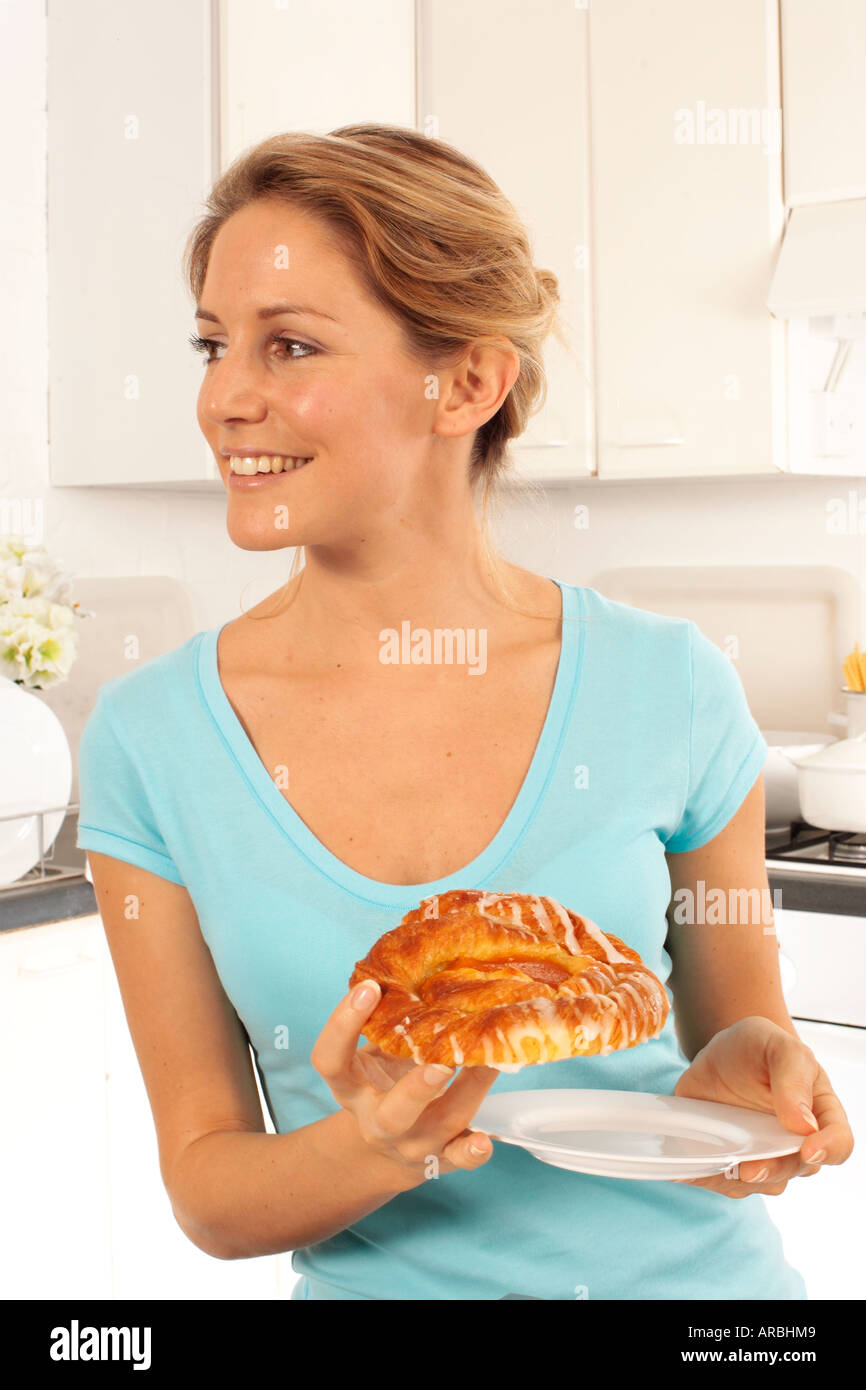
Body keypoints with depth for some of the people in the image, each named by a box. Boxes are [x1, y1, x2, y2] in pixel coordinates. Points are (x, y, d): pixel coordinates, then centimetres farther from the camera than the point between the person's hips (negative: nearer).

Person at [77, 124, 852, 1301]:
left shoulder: (668, 689, -10)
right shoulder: (150, 740, -9)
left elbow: (738, 1023, 5)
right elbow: (206, 1185, -4)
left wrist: (752, 1073, -15)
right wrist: (381, 1149, -22)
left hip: (695, 1268, 1)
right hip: (381, 1281, 0)